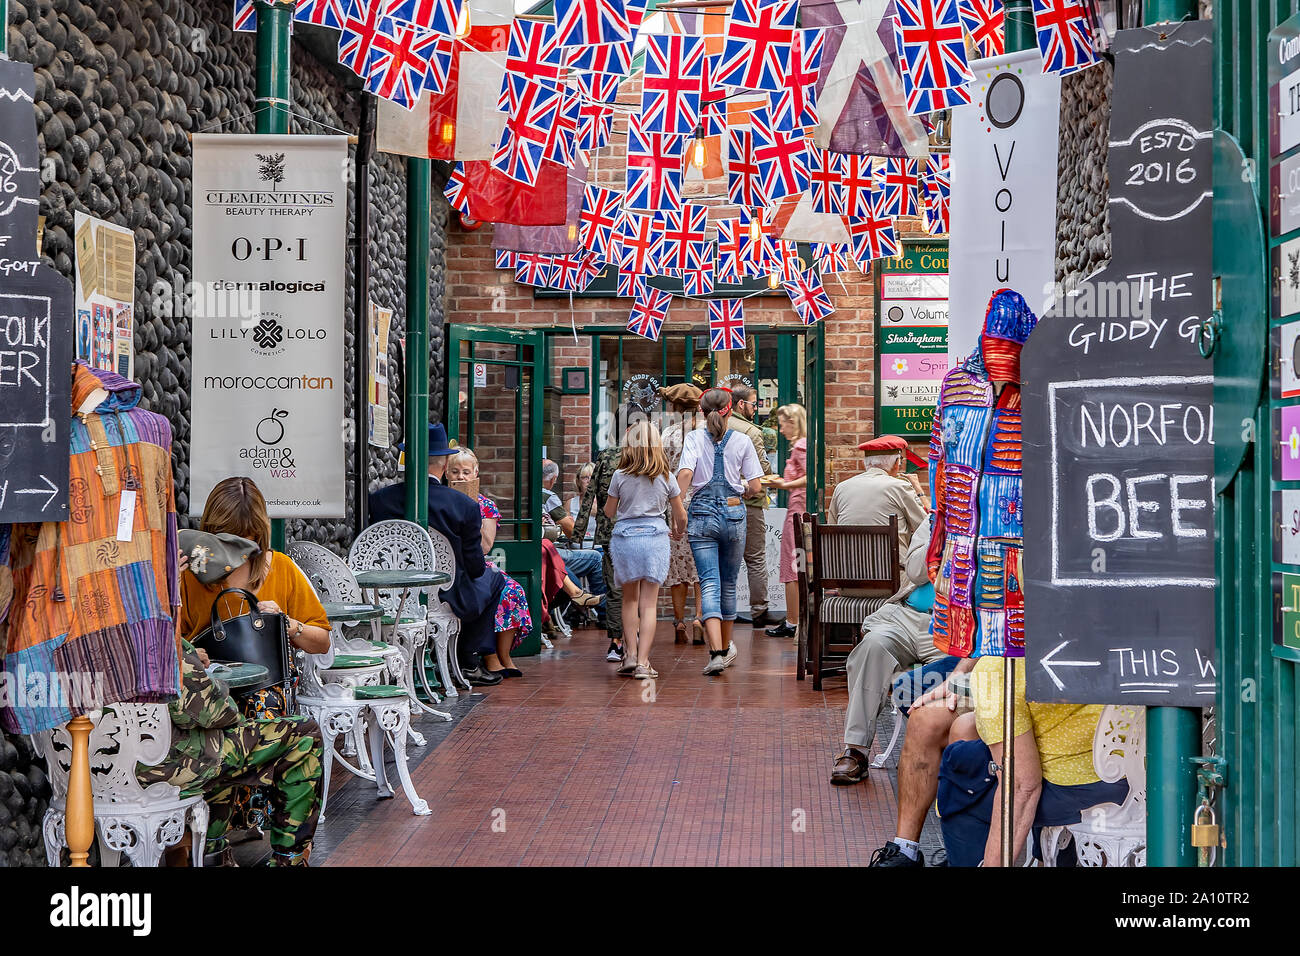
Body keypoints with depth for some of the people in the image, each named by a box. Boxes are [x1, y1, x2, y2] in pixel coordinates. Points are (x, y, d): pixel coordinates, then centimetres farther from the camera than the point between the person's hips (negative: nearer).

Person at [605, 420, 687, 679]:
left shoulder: (620, 476, -5)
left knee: (629, 599, 17)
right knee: (649, 603, 2)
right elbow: (680, 515, 7)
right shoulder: (666, 477, -1)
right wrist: (677, 532, 27)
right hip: (655, 537, 0)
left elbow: (608, 512, 6)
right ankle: (642, 662, -4)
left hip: (624, 538, 0)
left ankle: (630, 654, 12)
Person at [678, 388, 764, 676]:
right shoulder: (742, 441, 2)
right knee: (728, 583, 16)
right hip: (733, 513, 1)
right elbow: (754, 487, 1)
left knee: (709, 583, -4)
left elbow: (685, 474, -15)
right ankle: (726, 648, 30)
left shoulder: (694, 438, -1)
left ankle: (716, 652, -19)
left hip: (701, 514, -1)